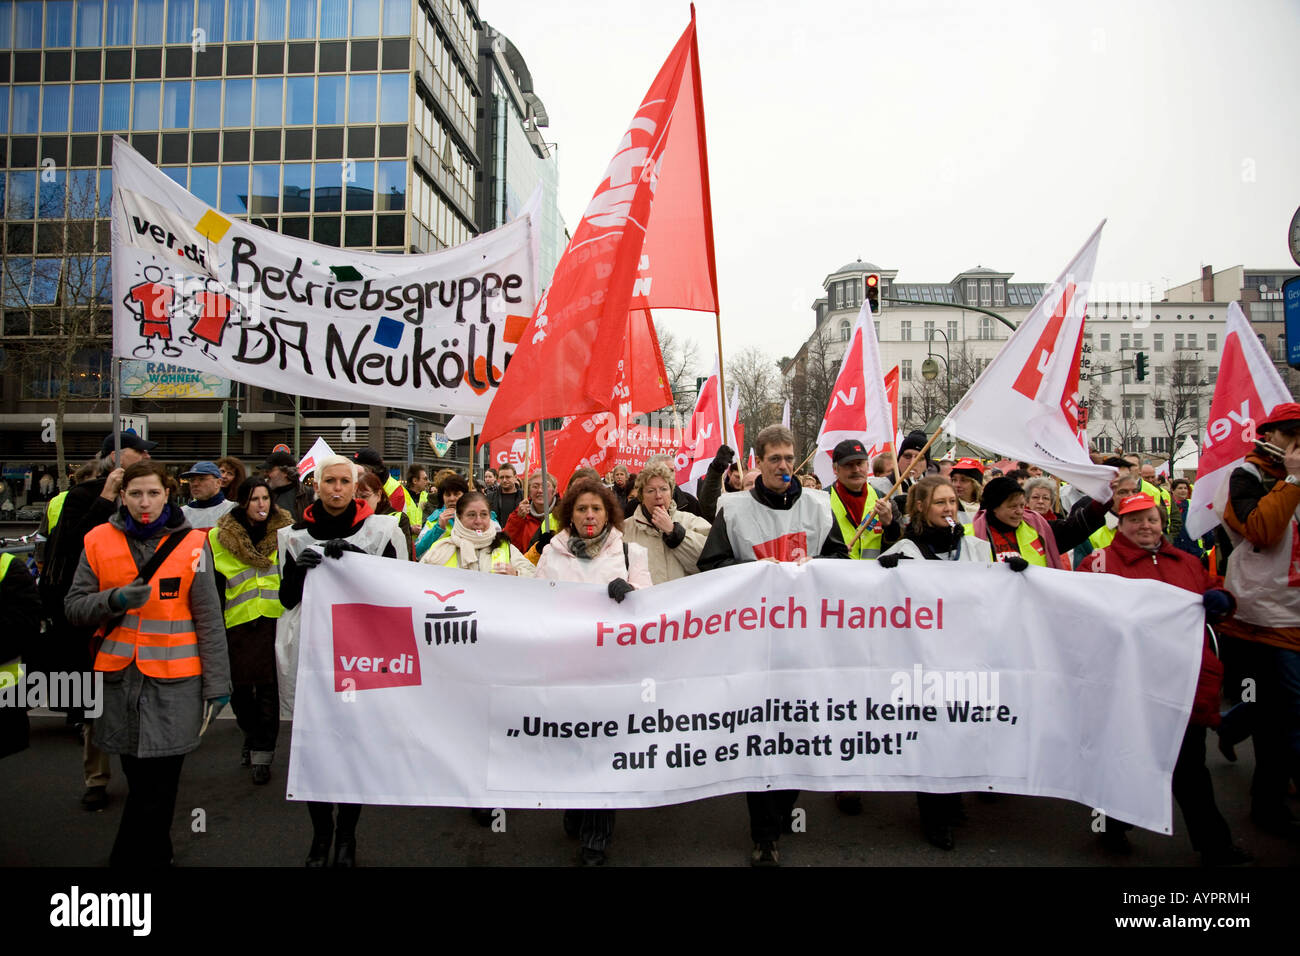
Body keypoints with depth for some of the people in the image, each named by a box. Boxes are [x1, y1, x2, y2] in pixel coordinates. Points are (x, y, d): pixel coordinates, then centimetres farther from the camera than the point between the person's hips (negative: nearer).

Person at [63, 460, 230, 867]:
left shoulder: (191, 544, -3)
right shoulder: (99, 541, 4)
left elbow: (209, 620, -1)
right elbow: (74, 607, 6)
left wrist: (217, 684, -1)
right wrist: (115, 599, -16)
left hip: (173, 682, -2)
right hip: (119, 679, 3)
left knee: (156, 787, -2)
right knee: (141, 782, 13)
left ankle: (131, 858, 14)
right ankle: (155, 855, 34)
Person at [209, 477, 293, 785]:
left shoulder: (286, 532, 2)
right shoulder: (219, 538, 1)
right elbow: (212, 589, 5)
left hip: (274, 621, -1)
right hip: (238, 624, 1)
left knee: (268, 688, 1)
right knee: (239, 688, 8)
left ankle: (262, 753, 13)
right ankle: (252, 736, 34)